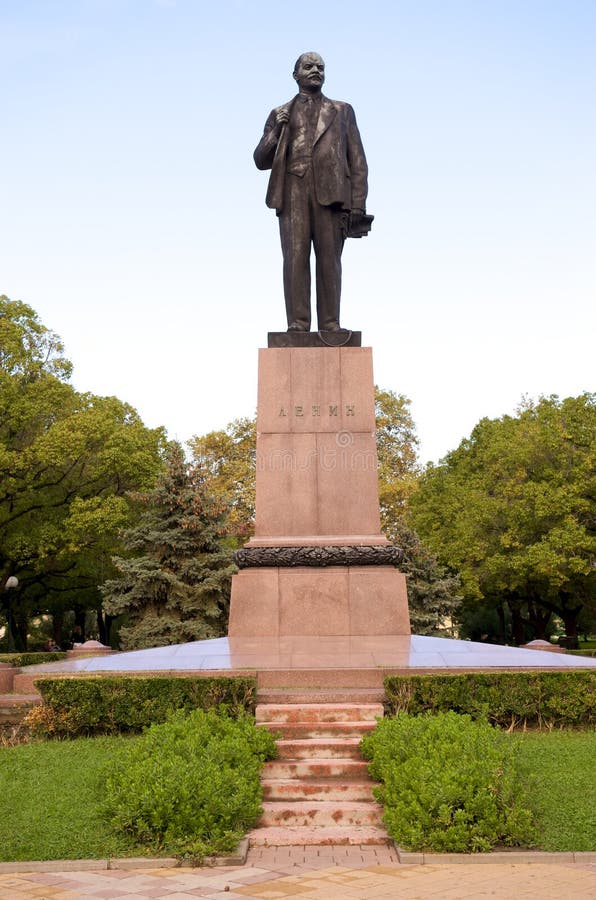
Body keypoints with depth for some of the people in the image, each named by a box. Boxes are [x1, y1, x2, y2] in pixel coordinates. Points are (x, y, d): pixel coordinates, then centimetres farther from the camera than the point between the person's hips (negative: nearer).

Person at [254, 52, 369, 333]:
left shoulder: (342, 111, 20)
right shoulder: (280, 115, 21)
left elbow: (357, 161, 12)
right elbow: (261, 160, 15)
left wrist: (358, 204, -1)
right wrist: (277, 130, -3)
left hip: (330, 192, 0)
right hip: (293, 193, 0)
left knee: (329, 260, -6)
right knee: (295, 258, -9)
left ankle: (330, 326, -5)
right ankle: (297, 325, -10)